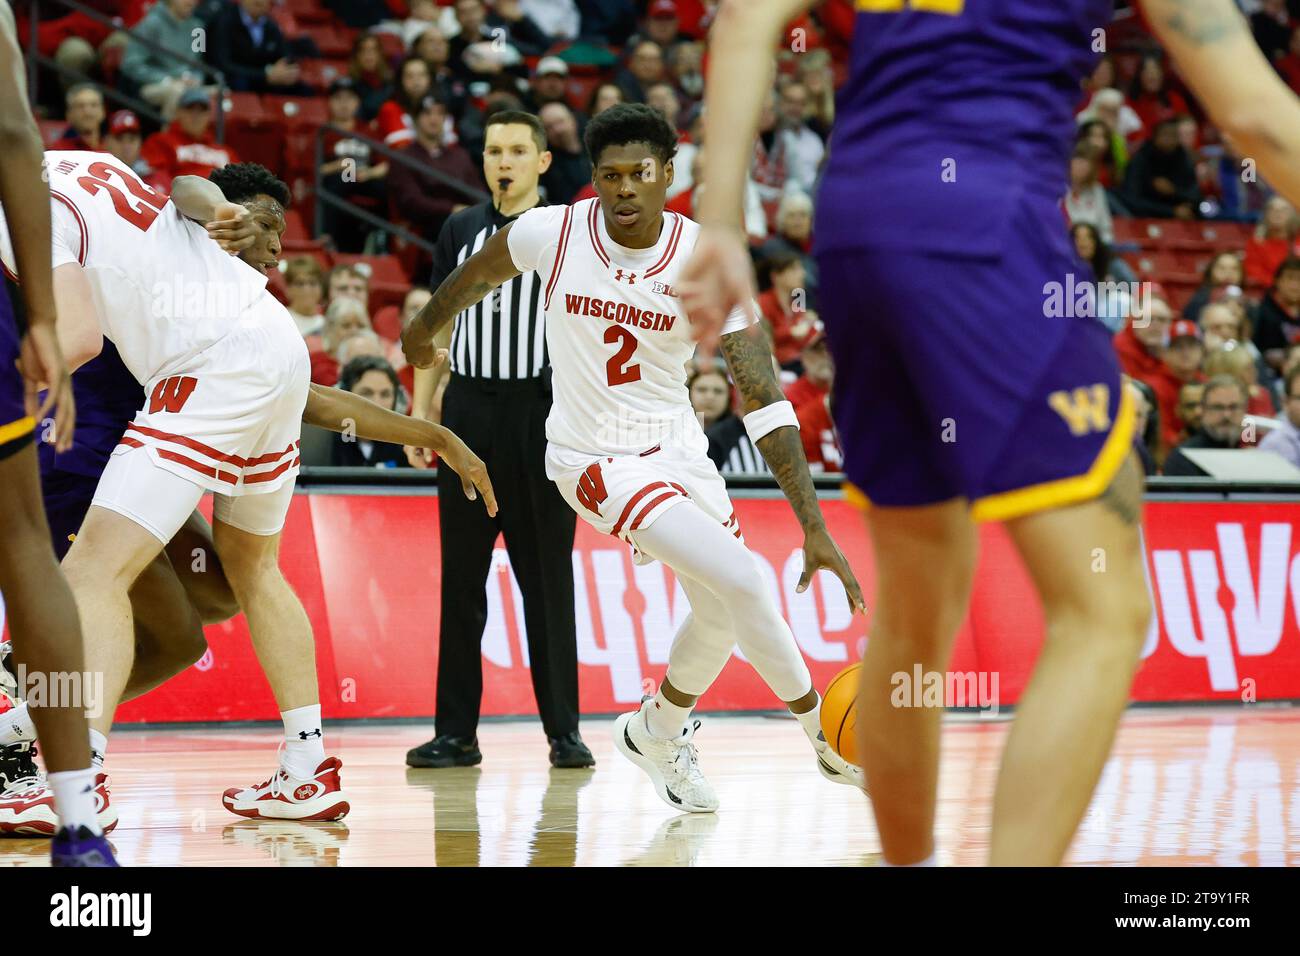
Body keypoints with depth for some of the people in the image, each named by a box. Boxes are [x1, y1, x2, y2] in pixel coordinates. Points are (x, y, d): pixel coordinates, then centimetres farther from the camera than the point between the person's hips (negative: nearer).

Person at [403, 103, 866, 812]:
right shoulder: (552, 234, -17)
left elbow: (764, 400, -20)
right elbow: (478, 274, 8)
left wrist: (814, 525, -26)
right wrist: (425, 327, 27)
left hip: (677, 446, 4)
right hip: (598, 458, -3)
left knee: (721, 614, 15)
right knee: (742, 581, -19)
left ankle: (659, 734, 45)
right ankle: (824, 734, 0)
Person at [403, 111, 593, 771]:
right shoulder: (461, 230, 11)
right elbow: (438, 322, 14)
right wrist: (421, 407, 7)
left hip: (540, 408, -3)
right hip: (469, 406, 3)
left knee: (547, 578, 0)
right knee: (461, 578, 3)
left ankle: (564, 731, 6)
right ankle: (456, 732, 7)